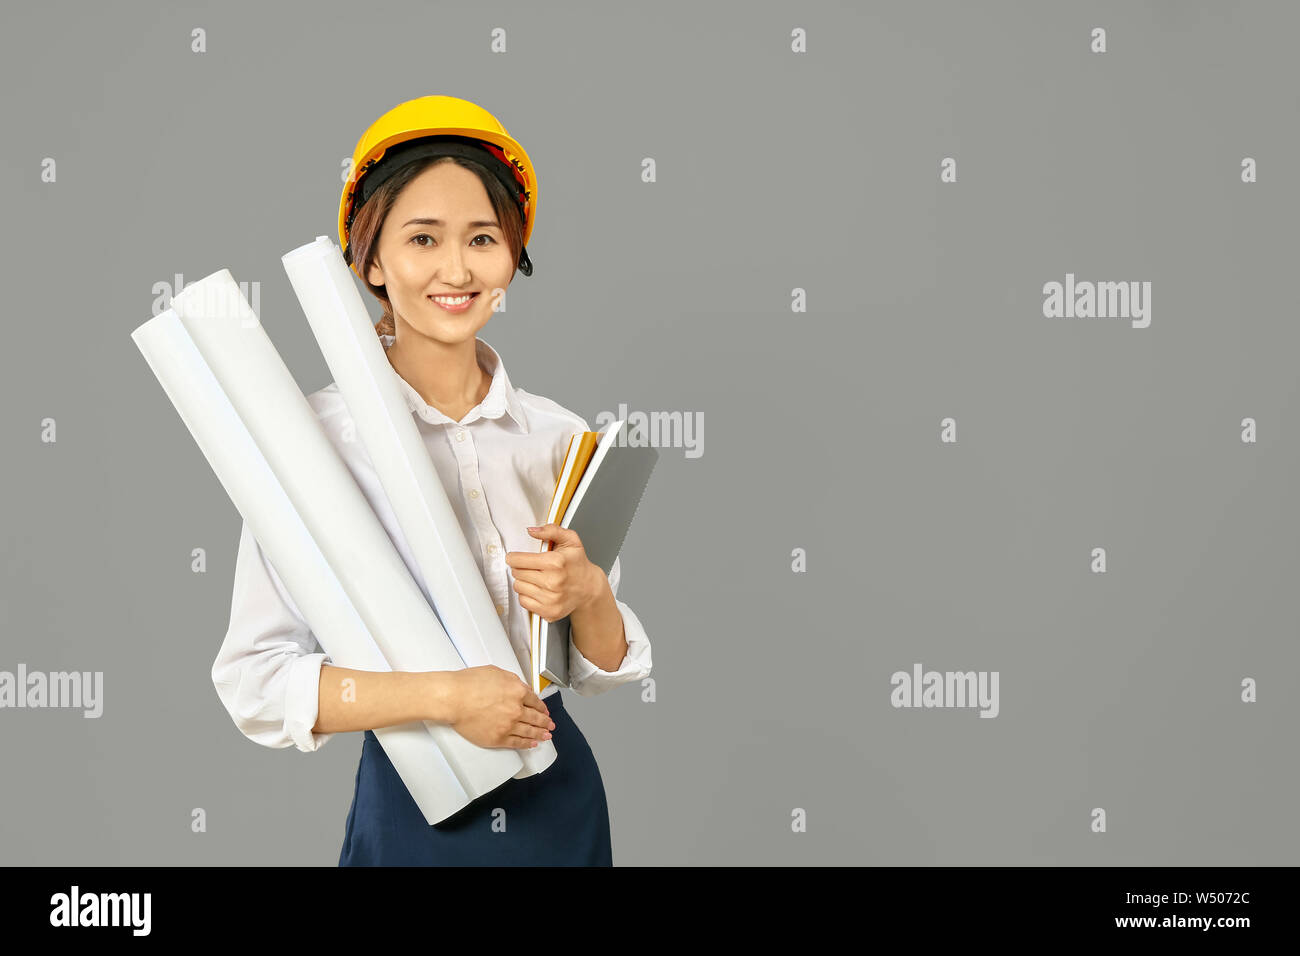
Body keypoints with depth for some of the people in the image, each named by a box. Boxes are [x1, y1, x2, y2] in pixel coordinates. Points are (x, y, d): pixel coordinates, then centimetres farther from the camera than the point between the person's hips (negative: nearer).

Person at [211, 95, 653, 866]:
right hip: (413, 811, -4)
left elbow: (603, 669, 6)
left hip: (562, 801, 4)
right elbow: (256, 684, -15)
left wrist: (589, 595, -14)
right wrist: (444, 695, -21)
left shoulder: (560, 437, -1)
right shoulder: (320, 435, -13)